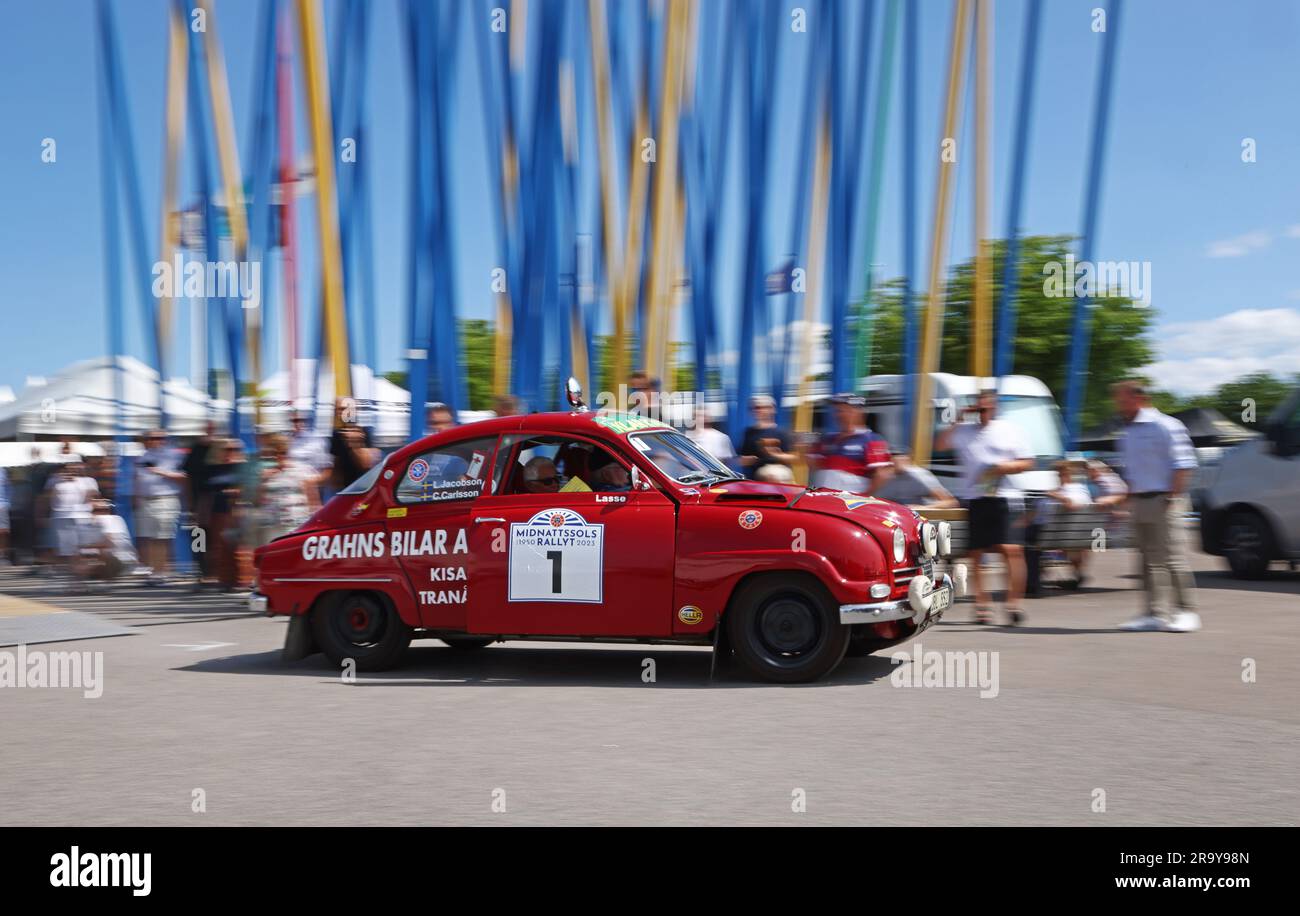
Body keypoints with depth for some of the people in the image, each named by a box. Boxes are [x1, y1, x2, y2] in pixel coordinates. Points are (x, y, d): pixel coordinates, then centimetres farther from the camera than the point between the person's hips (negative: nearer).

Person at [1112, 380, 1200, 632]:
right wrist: (1128, 498, 15)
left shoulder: (1165, 426, -8)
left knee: (1174, 558, -7)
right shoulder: (1127, 433, 18)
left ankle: (1186, 612, 0)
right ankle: (1155, 613, 10)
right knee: (1149, 560, 7)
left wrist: (1172, 497, -17)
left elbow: (1184, 464, -12)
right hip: (1138, 502, 8)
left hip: (1162, 501, -8)